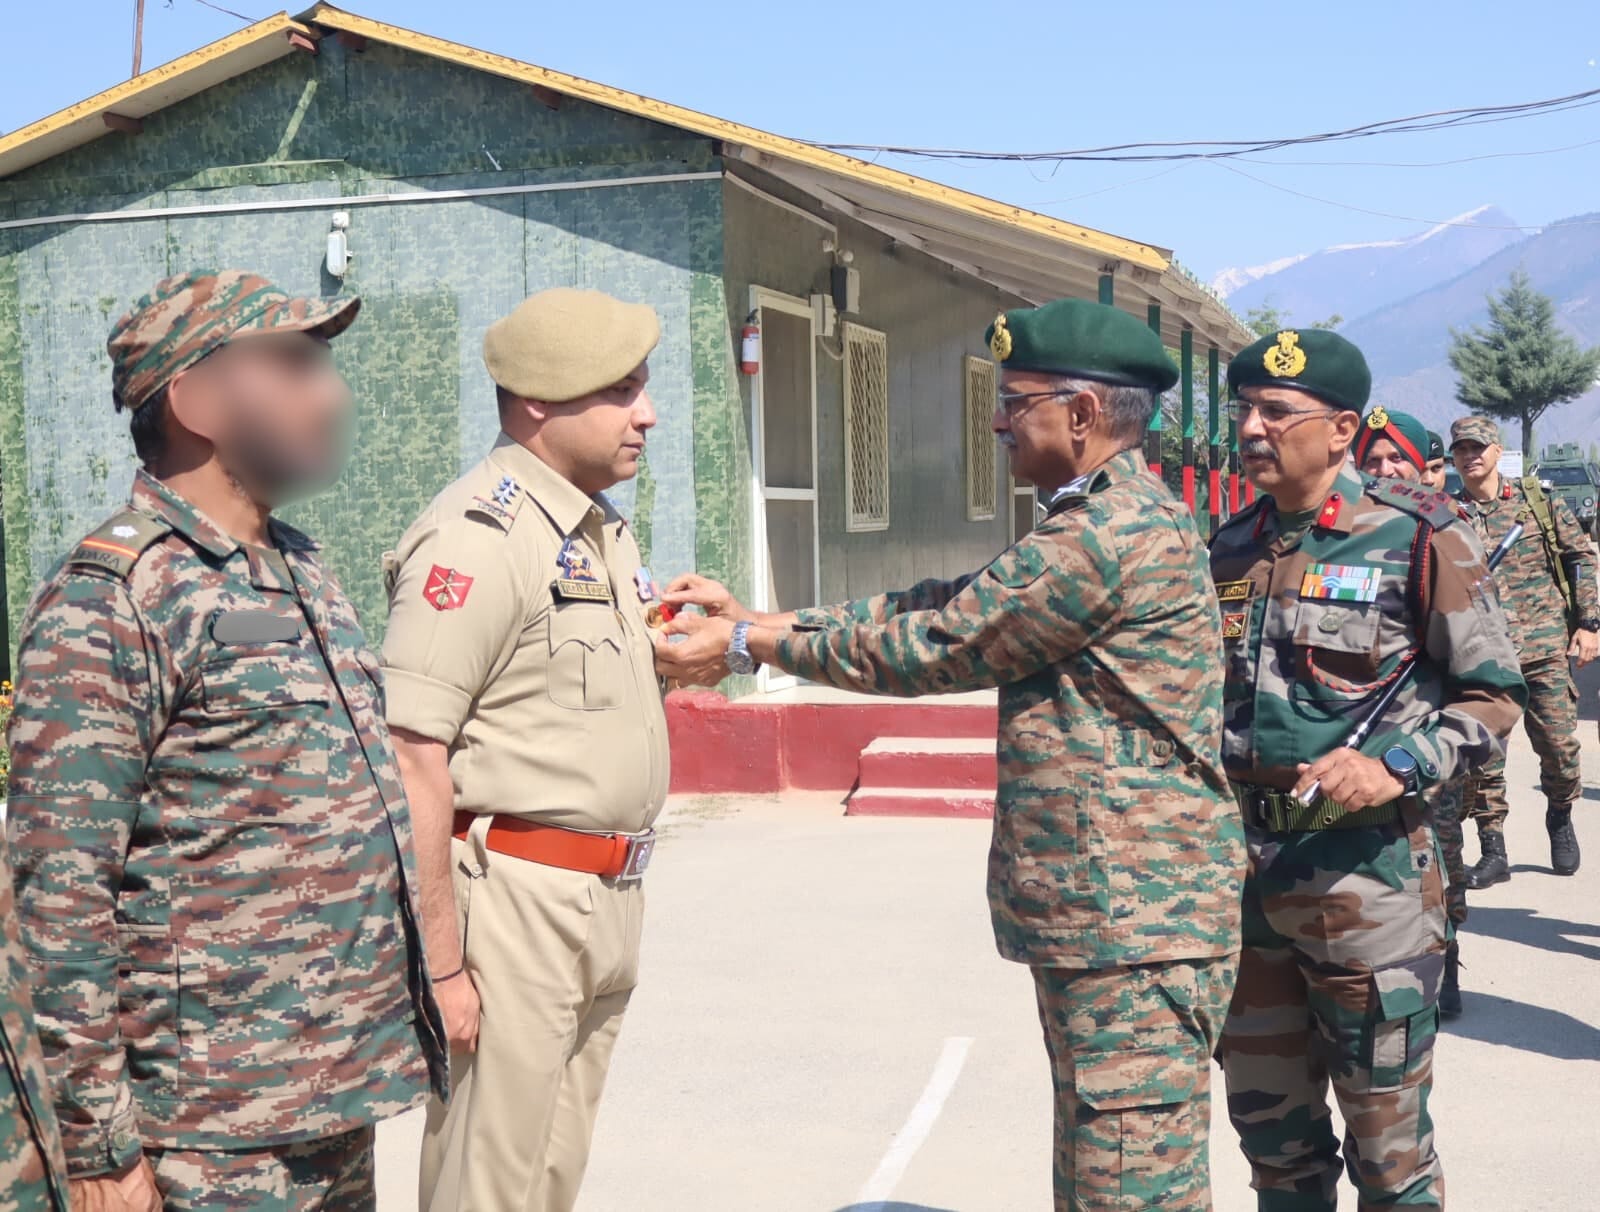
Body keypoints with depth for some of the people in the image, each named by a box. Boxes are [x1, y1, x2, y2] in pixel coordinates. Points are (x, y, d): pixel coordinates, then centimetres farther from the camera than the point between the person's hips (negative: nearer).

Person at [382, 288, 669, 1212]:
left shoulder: (605, 530, 15)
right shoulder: (477, 534, -15)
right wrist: (440, 963, -21)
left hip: (609, 896, 9)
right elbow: (411, 756, -20)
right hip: (514, 895, -9)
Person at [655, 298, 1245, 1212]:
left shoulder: (1115, 534, -18)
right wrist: (756, 621, 8)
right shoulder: (1117, 521, 17)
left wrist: (751, 645, -3)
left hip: (1138, 930, -11)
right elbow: (943, 605, 13)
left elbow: (936, 645, -13)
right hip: (1094, 923, 11)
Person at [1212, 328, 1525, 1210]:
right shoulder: (1230, 549, 8)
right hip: (1242, 865, 5)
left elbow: (1491, 696, -7)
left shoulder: (1418, 538, -9)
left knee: (1387, 1140, 6)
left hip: (1366, 868, -5)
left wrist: (1398, 767, -21)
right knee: (1267, 1122, 17)